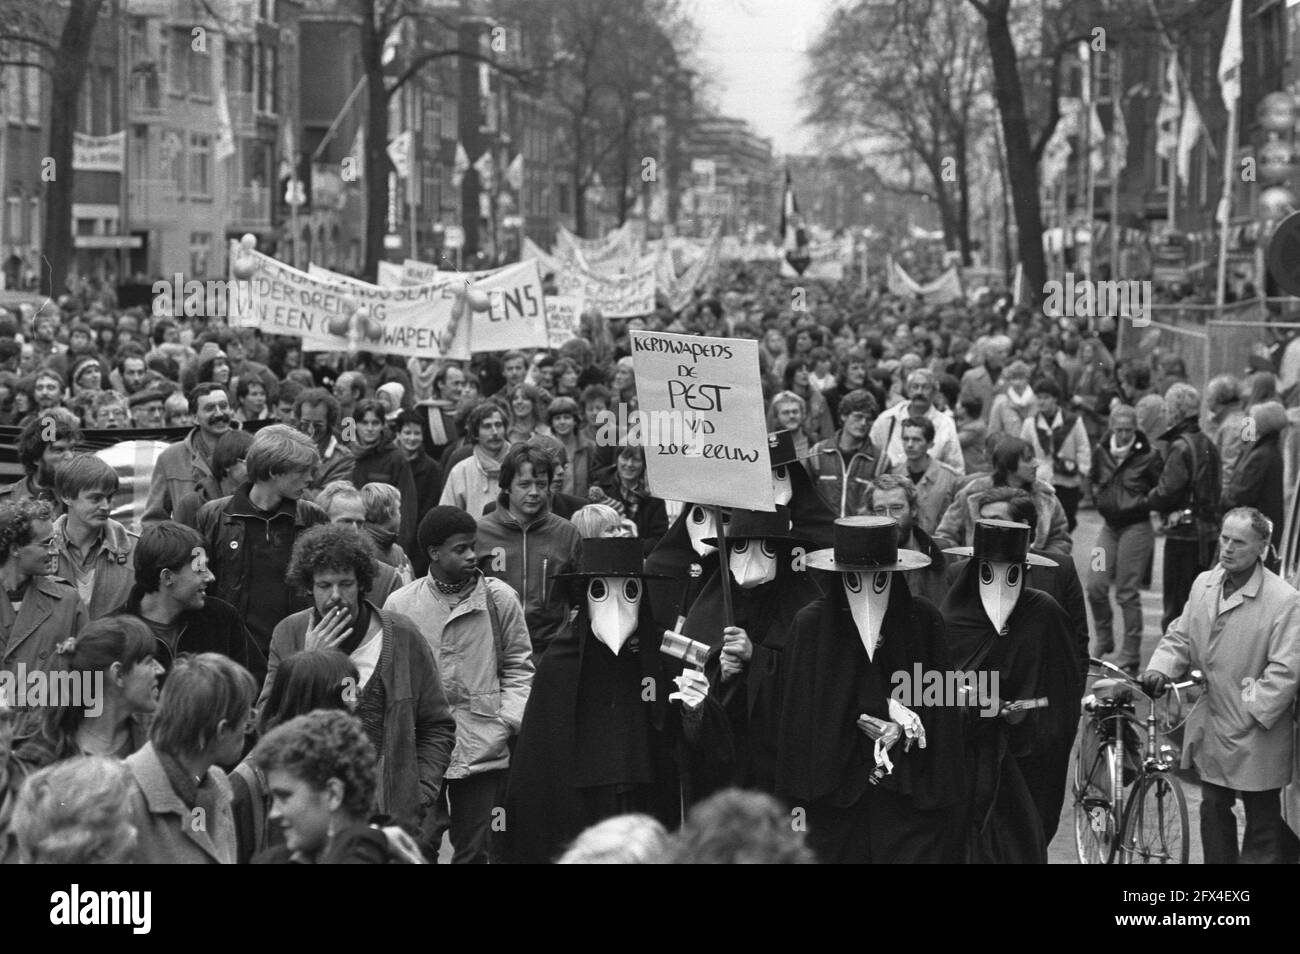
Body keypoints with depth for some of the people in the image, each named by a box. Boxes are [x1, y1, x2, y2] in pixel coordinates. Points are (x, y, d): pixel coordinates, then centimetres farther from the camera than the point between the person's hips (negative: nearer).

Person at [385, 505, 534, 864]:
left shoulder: (500, 598, 3)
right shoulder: (400, 605, 2)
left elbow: (518, 668, 8)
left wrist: (509, 720, -4)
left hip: (484, 749, 1)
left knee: (475, 850, 6)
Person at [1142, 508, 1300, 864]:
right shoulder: (1203, 585, 4)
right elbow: (1180, 637, 13)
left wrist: (1251, 709, -20)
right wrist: (1159, 669, -5)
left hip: (1256, 732, -7)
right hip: (1210, 724, 7)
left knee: (1262, 820, 3)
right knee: (1213, 809, 17)